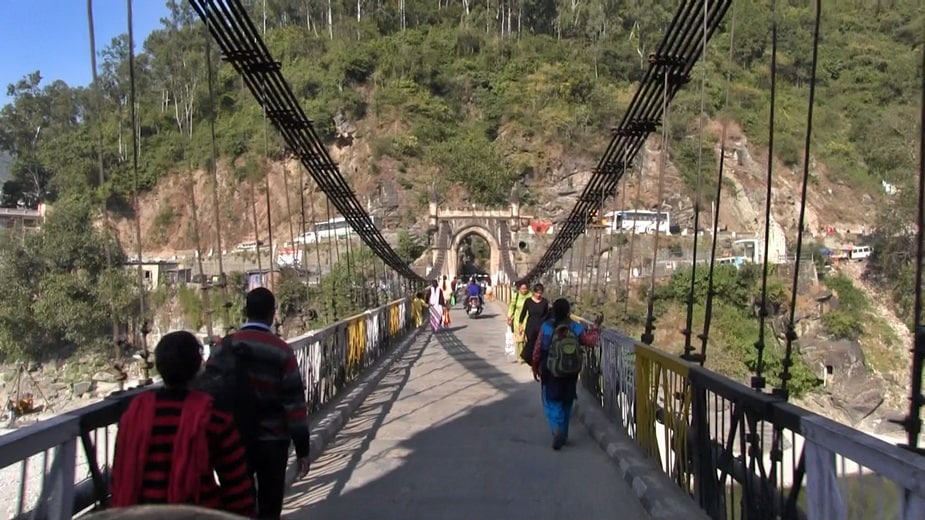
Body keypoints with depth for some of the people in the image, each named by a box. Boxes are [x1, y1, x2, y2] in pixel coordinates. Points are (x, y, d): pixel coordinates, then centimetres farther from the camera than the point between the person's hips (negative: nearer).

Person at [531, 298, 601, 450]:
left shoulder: (546, 327, -12)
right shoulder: (576, 328, -9)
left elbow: (538, 349, -6)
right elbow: (590, 341, 4)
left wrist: (535, 367, 7)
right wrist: (595, 328, 20)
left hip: (549, 373, -2)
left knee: (552, 404, 8)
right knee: (566, 404, 18)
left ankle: (557, 430, -16)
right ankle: (563, 436, 26)